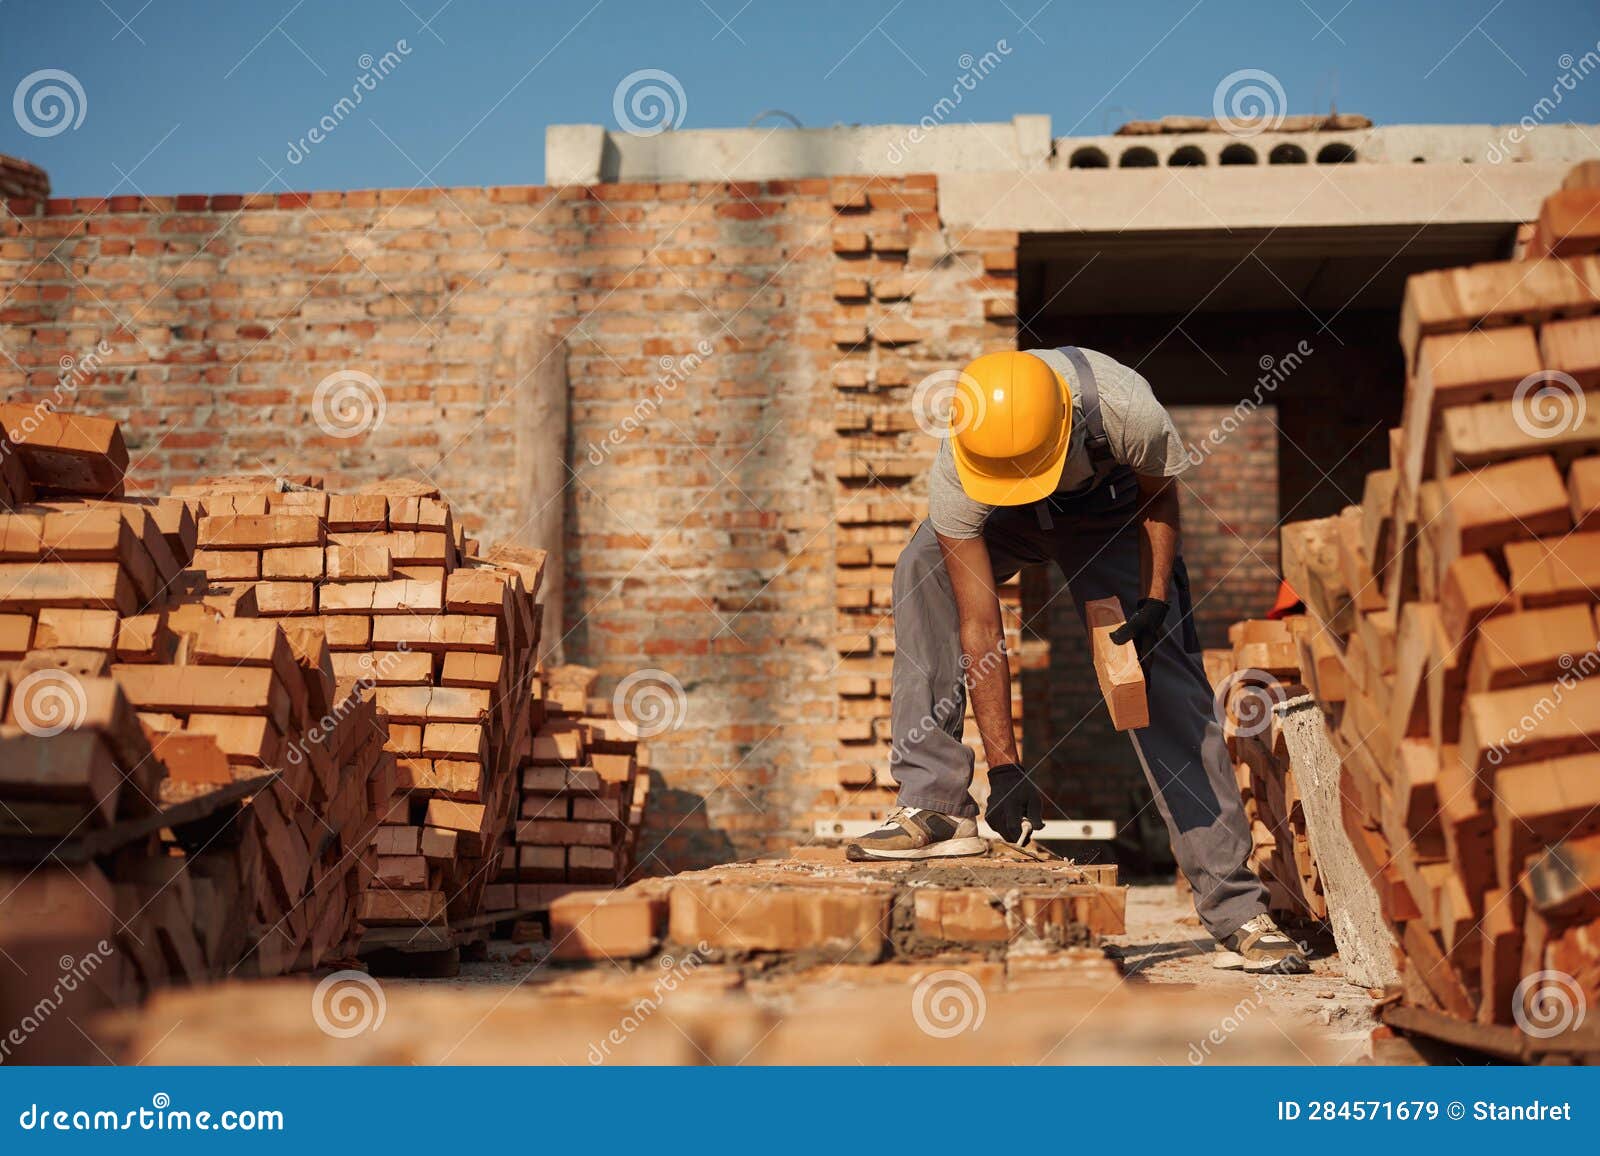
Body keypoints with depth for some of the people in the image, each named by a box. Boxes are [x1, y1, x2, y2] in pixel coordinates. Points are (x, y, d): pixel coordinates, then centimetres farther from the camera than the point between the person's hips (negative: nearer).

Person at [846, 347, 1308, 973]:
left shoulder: (1127, 410, -39)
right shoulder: (953, 478, -37)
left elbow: (1159, 496, -13)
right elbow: (979, 630, -33)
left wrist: (1154, 600, -23)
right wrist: (1004, 767, -32)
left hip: (1110, 507, 0)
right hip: (1002, 520, 1)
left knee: (1170, 686, -11)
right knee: (922, 570, -31)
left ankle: (1237, 911, -3)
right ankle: (936, 809, -26)